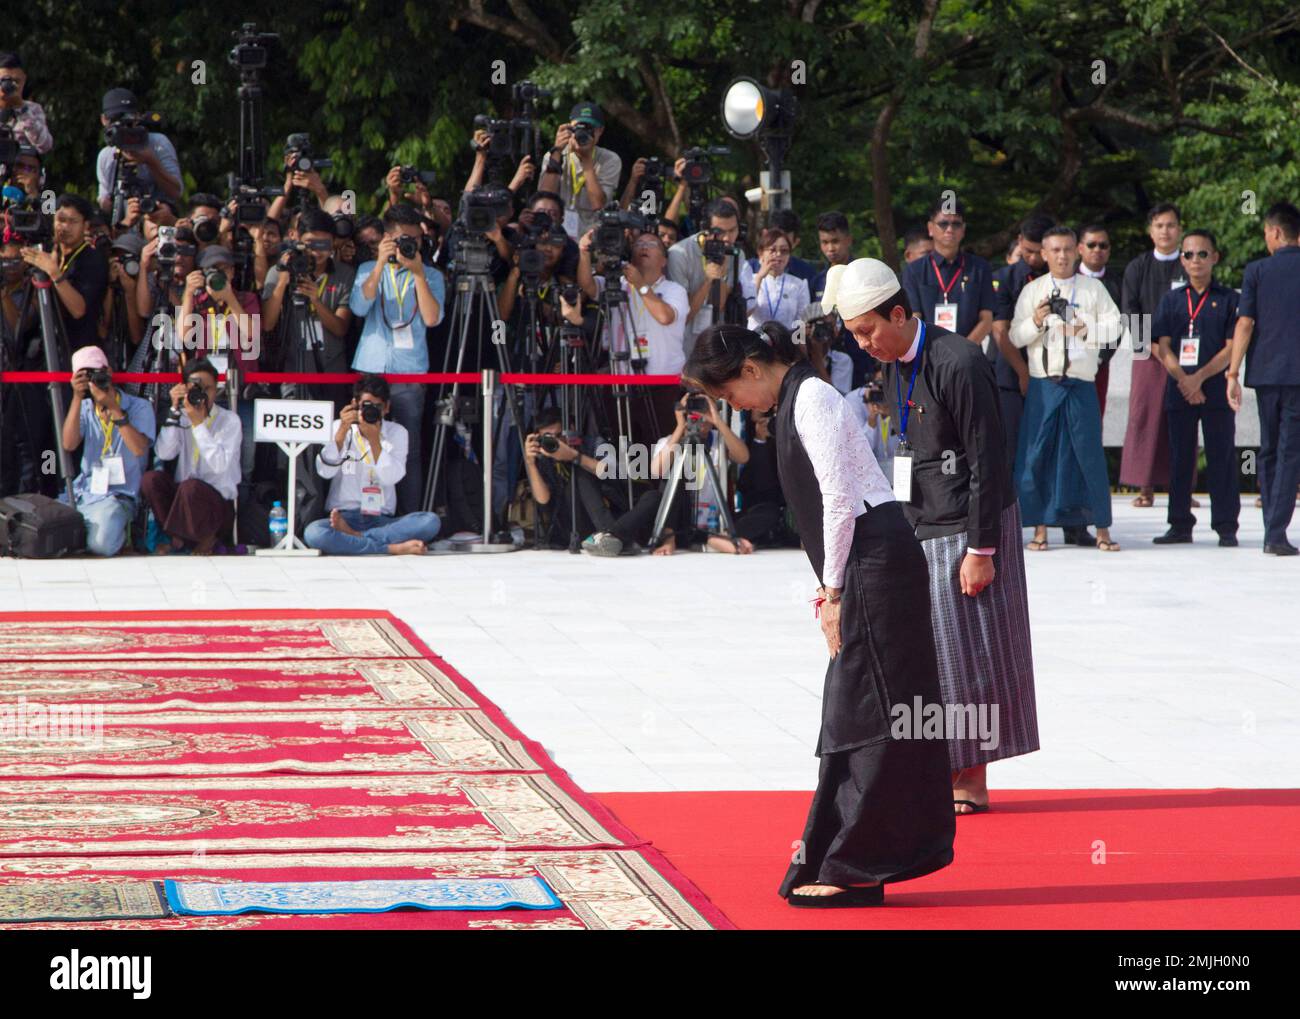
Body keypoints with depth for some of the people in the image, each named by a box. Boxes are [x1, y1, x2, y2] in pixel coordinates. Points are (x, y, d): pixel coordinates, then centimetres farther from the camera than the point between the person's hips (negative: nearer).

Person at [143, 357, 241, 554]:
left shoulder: (229, 420, -6)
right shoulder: (182, 418, 5)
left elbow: (219, 465, -21)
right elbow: (164, 453, -11)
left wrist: (198, 423, -22)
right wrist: (175, 411, -15)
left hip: (219, 503, -4)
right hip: (185, 498, 4)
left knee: (190, 486, -34)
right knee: (150, 479, -21)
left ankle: (206, 536, -5)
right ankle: (177, 537, -3)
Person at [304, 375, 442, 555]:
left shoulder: (396, 432, 7)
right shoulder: (339, 428, 6)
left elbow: (390, 478, -8)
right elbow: (325, 471, -10)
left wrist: (374, 439, -17)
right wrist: (342, 431, -18)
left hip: (381, 520, 1)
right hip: (344, 516, -1)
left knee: (431, 521, -27)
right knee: (313, 533, -35)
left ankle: (352, 536, -25)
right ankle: (394, 548, -29)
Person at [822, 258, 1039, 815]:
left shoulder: (958, 365, -19)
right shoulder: (896, 365, 8)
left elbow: (987, 462, -18)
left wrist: (981, 549, -18)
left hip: (965, 528, -8)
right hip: (919, 528, 8)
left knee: (967, 650, 0)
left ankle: (972, 779, 9)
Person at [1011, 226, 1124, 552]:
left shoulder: (1093, 288, 12)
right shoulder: (1032, 290, 11)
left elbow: (1115, 326, 6)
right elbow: (1015, 337, 6)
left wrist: (1085, 329, -10)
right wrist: (1035, 322, -12)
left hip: (1081, 384, 0)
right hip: (1043, 384, 0)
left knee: (1089, 452, -2)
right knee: (1037, 455, -2)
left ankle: (1102, 528, 5)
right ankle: (1040, 528, 5)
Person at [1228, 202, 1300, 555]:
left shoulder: (1257, 270, 1)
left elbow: (1245, 323, -3)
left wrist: (1233, 373, -2)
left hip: (1266, 371, 1)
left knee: (1269, 451, 13)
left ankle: (1271, 529, 16)